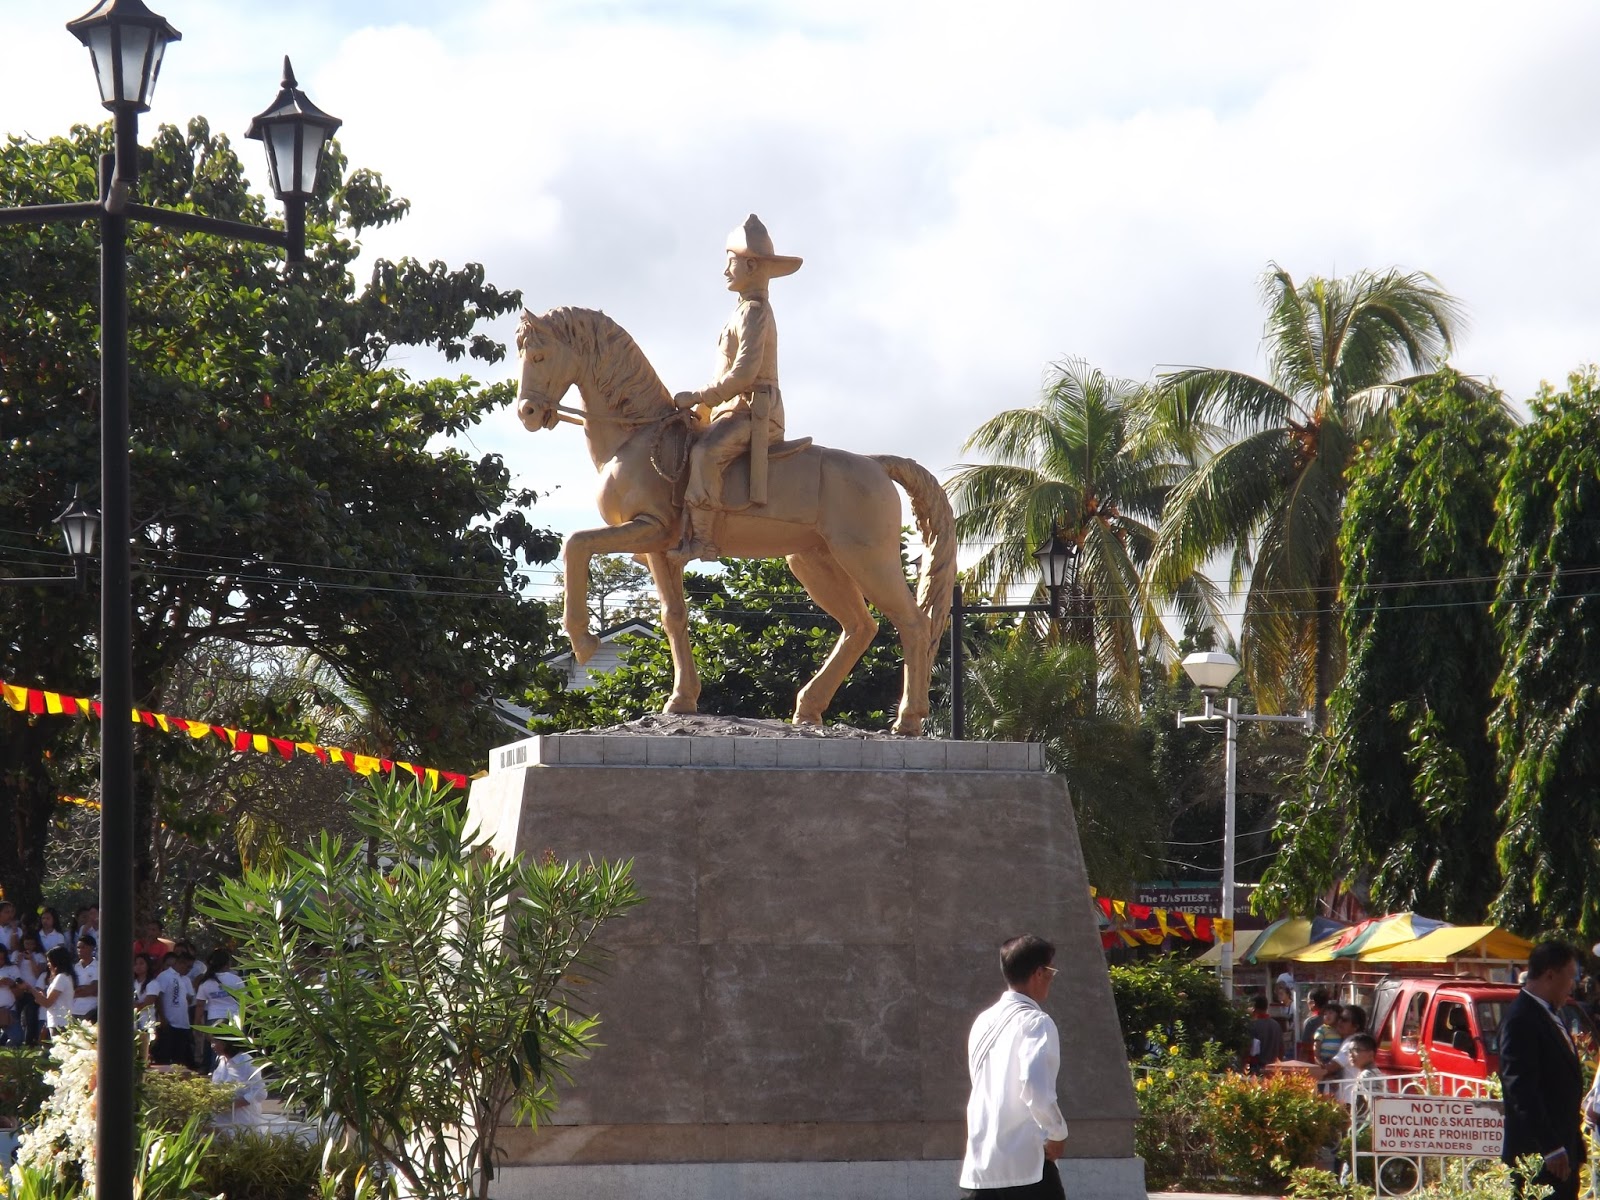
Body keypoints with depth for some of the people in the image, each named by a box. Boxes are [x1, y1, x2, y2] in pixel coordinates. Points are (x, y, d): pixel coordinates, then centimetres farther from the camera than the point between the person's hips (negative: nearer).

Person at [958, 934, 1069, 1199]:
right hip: (1027, 1166, -6)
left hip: (978, 1167, 6)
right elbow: (1035, 1087, -23)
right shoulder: (1035, 1022, -9)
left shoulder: (983, 1023, 14)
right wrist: (1059, 1132, -8)